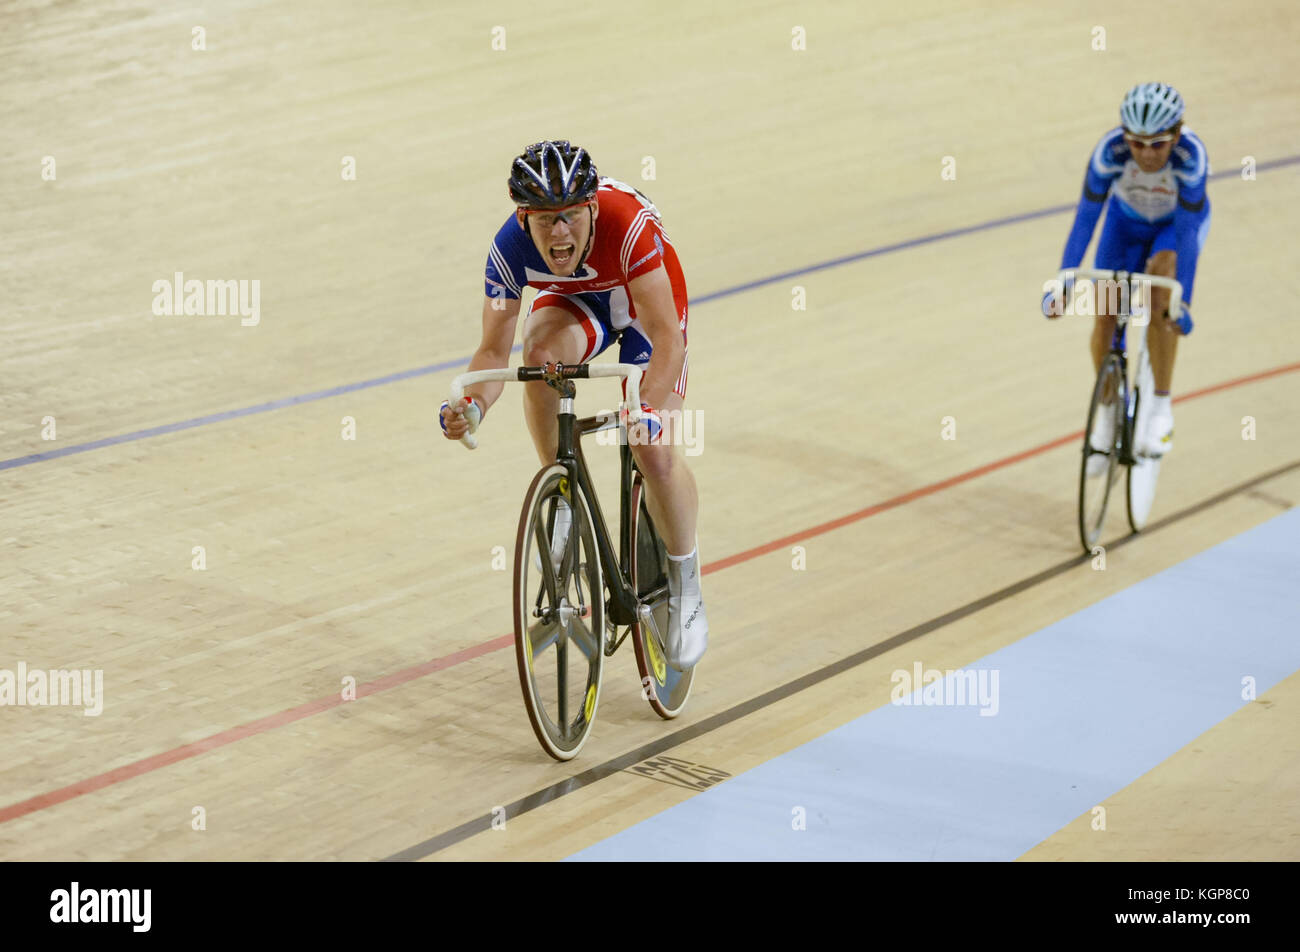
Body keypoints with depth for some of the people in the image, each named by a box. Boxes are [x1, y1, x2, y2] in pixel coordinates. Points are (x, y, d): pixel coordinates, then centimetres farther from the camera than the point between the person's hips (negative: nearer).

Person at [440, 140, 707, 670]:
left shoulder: (628, 224, -41)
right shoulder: (511, 249, -31)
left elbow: (666, 338, -42)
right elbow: (494, 349, -23)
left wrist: (649, 408, -58)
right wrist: (473, 406, -43)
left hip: (646, 306, -2)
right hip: (575, 304, 2)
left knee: (655, 450, -17)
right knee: (540, 352, -34)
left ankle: (685, 585, 7)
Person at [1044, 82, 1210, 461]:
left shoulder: (1191, 156, -38)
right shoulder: (1110, 150, -35)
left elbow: (1186, 230, -35)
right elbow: (1086, 217, -29)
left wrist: (1182, 299, -37)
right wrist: (1063, 282, -33)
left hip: (1178, 222, -2)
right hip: (1127, 220, 2)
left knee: (1159, 297, -28)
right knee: (1105, 313, -10)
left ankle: (1161, 408, -15)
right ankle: (1107, 409, 15)